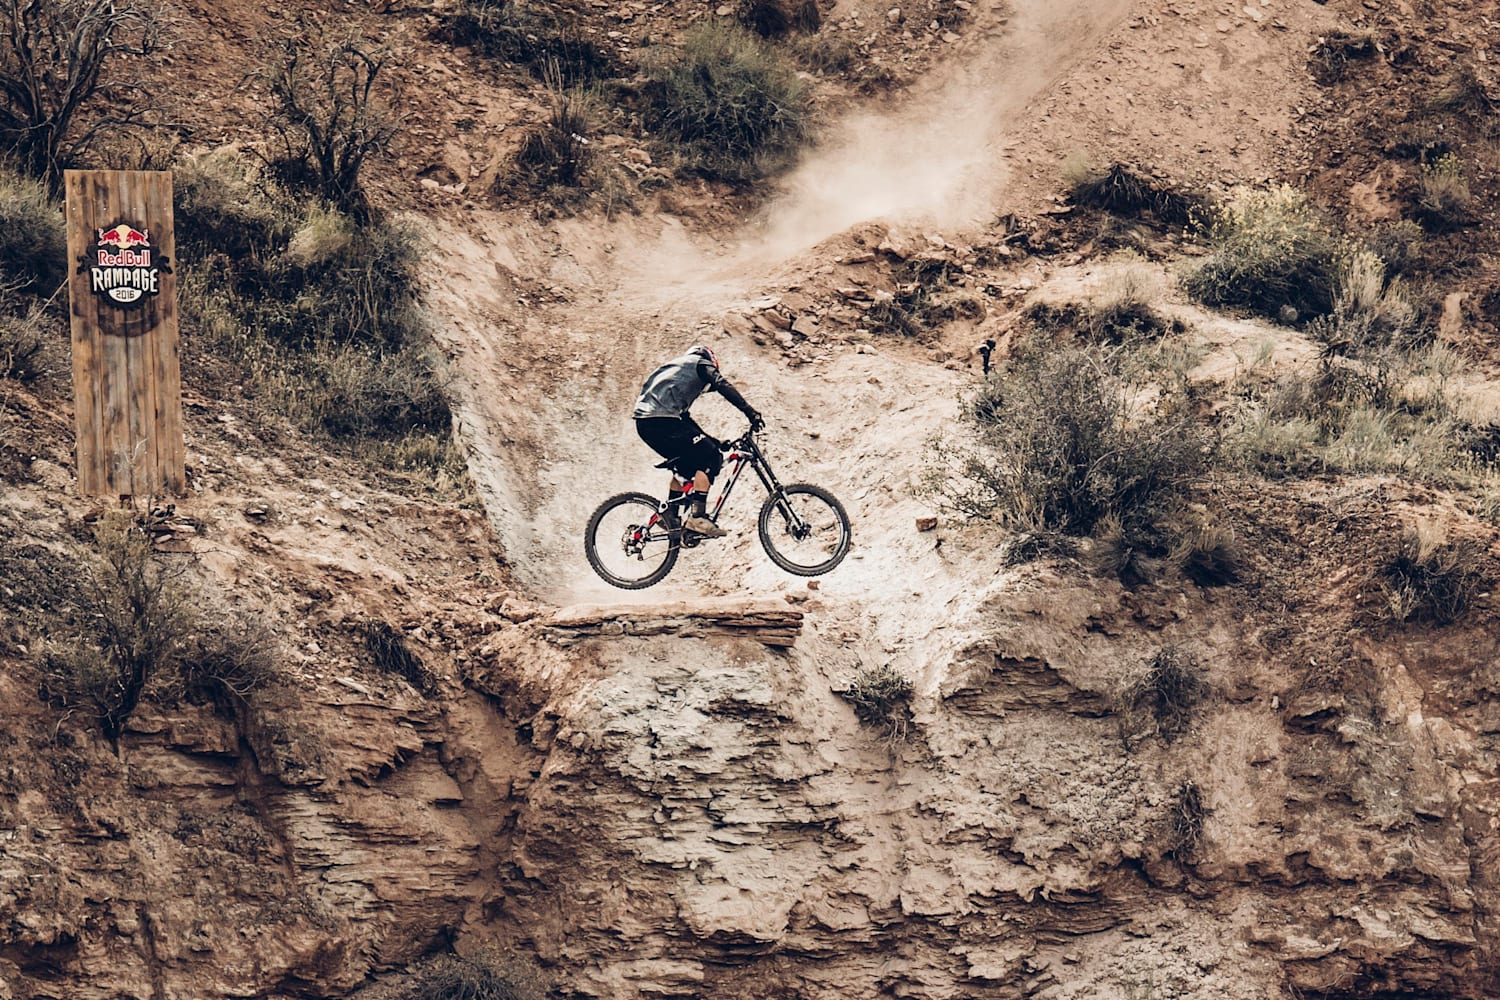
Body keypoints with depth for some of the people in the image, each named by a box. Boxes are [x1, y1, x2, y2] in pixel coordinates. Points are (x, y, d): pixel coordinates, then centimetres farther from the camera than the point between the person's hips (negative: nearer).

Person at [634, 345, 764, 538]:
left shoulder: (675, 367, 36)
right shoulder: (701, 363, 14)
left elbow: (685, 419, 36)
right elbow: (723, 386, -4)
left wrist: (712, 442, 34)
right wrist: (750, 412, -9)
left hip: (644, 422, 9)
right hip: (662, 420, -9)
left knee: (686, 465, 23)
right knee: (709, 458, -5)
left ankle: (670, 517, 20)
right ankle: (697, 517, -16)